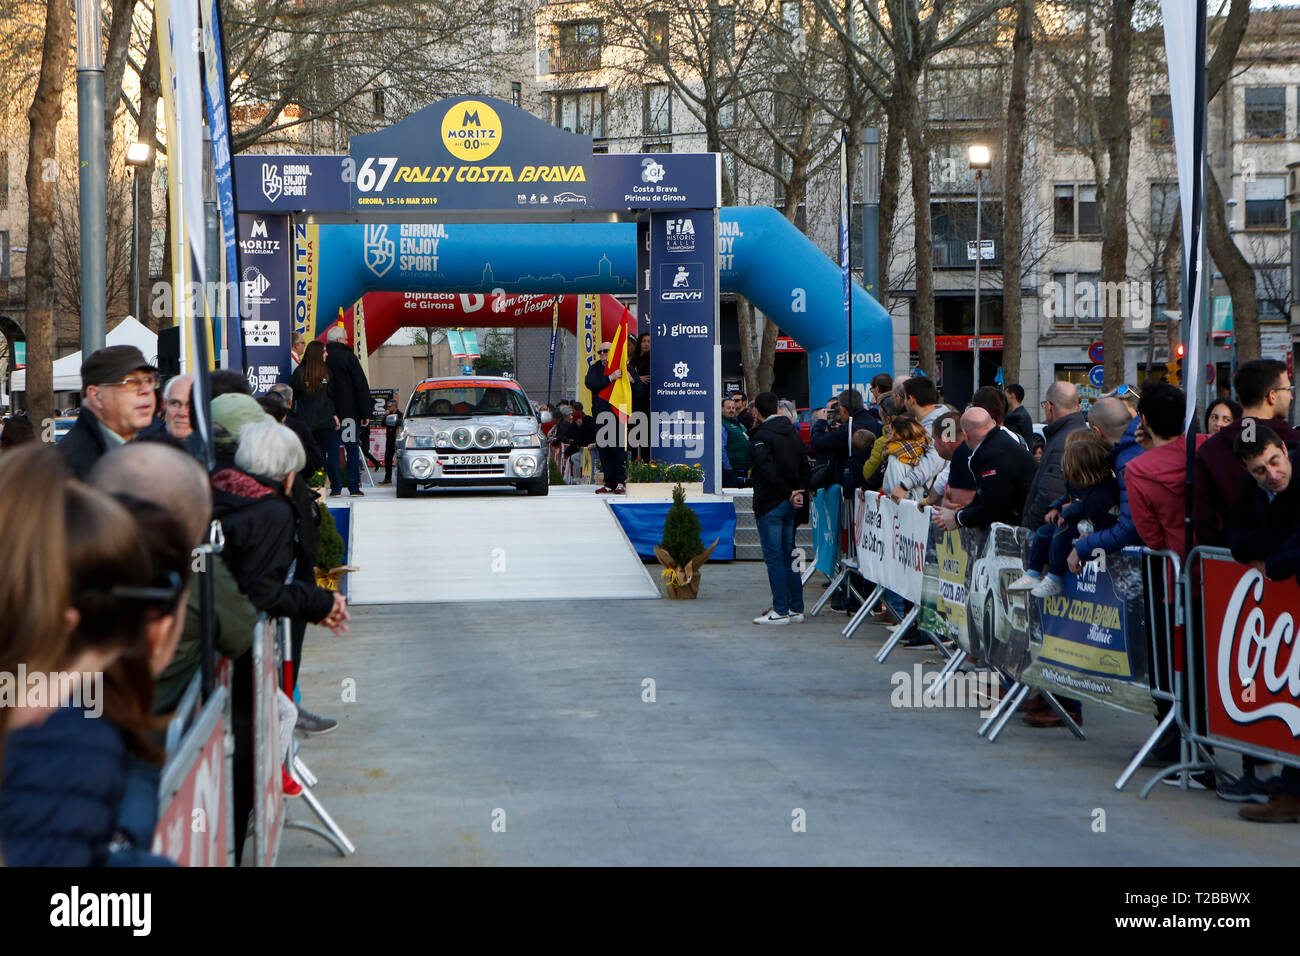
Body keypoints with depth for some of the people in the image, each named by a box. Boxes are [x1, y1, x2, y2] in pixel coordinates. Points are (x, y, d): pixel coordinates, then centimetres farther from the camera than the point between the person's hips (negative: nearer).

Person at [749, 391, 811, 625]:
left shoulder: (761, 435, -13)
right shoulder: (793, 432, 11)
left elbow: (769, 470, -22)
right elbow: (804, 466, 10)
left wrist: (788, 493, -15)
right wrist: (799, 493, 5)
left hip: (770, 504, -8)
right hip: (791, 507, 8)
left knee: (774, 558, -4)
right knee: (789, 557, 13)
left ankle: (780, 610, -5)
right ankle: (796, 608, 14)